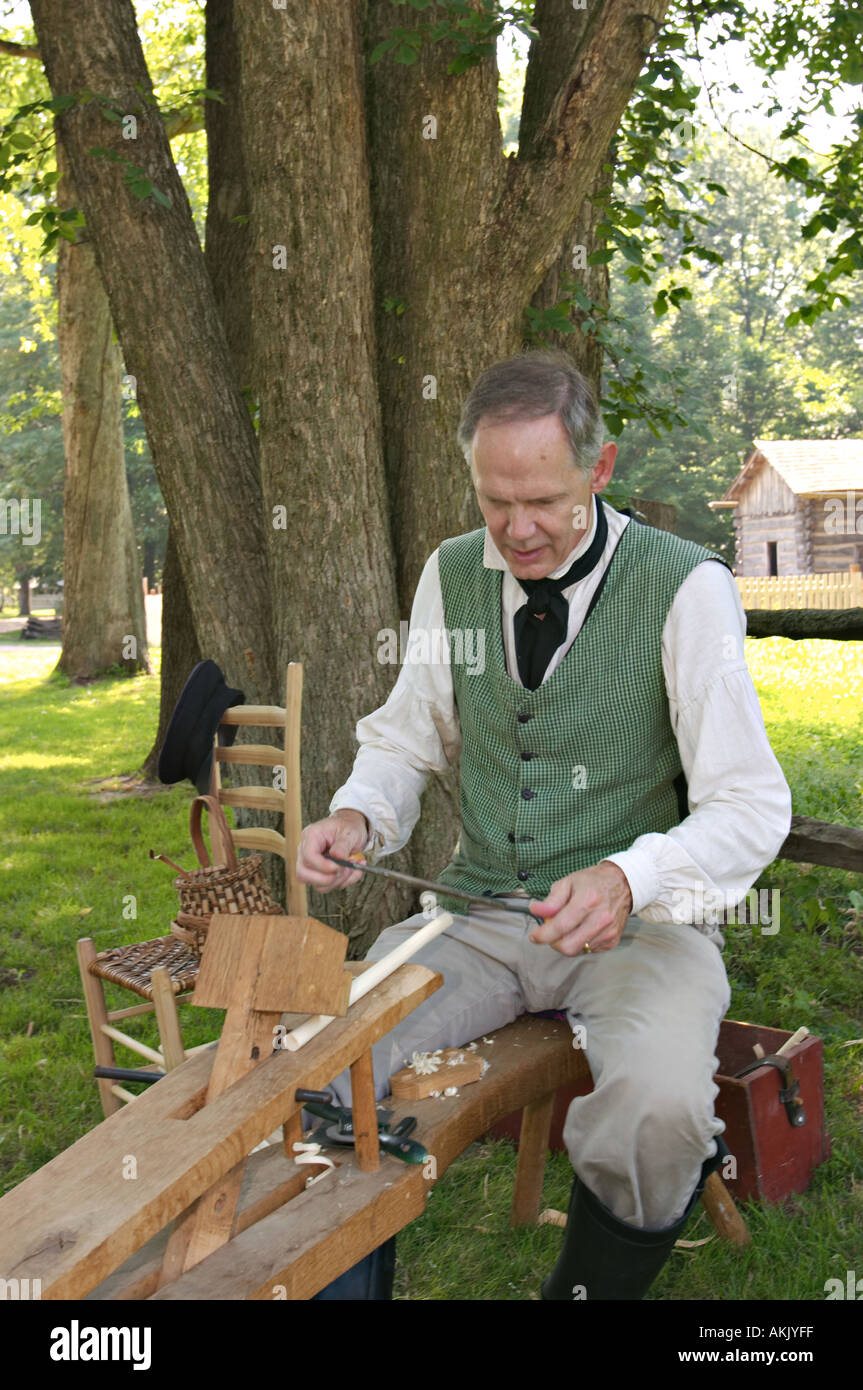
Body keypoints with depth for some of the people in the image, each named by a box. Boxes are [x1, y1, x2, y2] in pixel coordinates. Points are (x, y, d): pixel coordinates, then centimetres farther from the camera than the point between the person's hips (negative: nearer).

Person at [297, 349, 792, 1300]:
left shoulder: (685, 587, -10)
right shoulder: (451, 575, 4)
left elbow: (750, 804, -12)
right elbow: (405, 741, 15)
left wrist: (629, 880, -31)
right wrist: (354, 815, -8)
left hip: (640, 926, -3)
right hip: (480, 916, 4)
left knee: (657, 1111, -33)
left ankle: (586, 1287, -1)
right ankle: (347, 1286, 2)